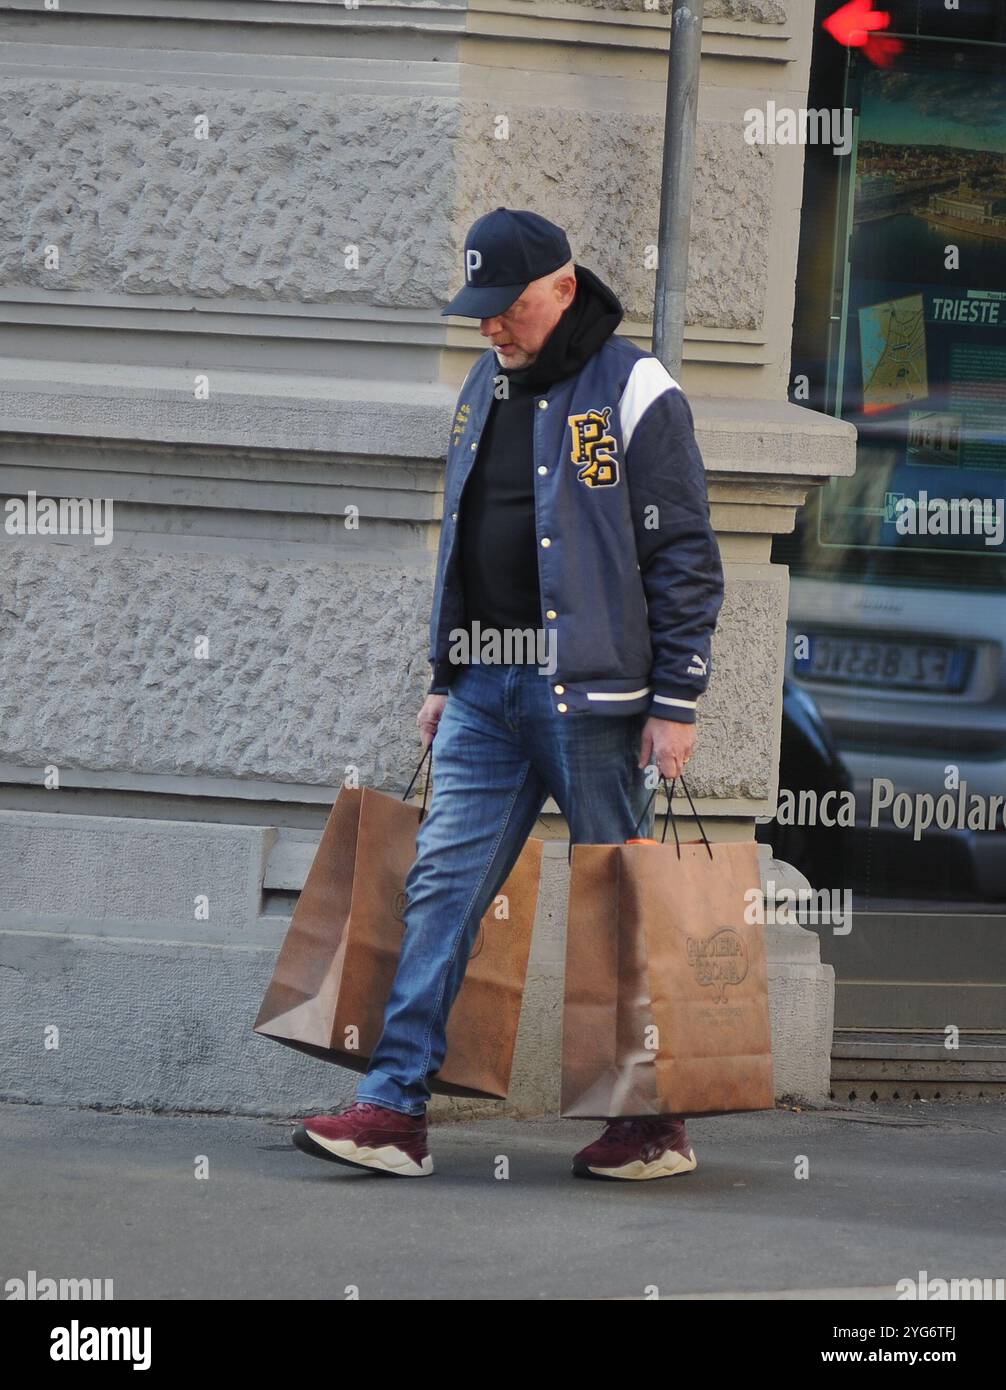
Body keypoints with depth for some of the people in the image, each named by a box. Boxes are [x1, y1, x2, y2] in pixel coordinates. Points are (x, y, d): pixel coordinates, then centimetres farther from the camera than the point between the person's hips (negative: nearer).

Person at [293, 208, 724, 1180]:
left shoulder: (633, 391, -6)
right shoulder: (485, 390, 15)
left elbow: (685, 559, -8)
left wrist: (676, 701, -11)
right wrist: (444, 678, 20)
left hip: (589, 695, -6)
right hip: (485, 693, 6)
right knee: (441, 883, -2)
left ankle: (654, 1121, 11)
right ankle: (394, 1108, -5)